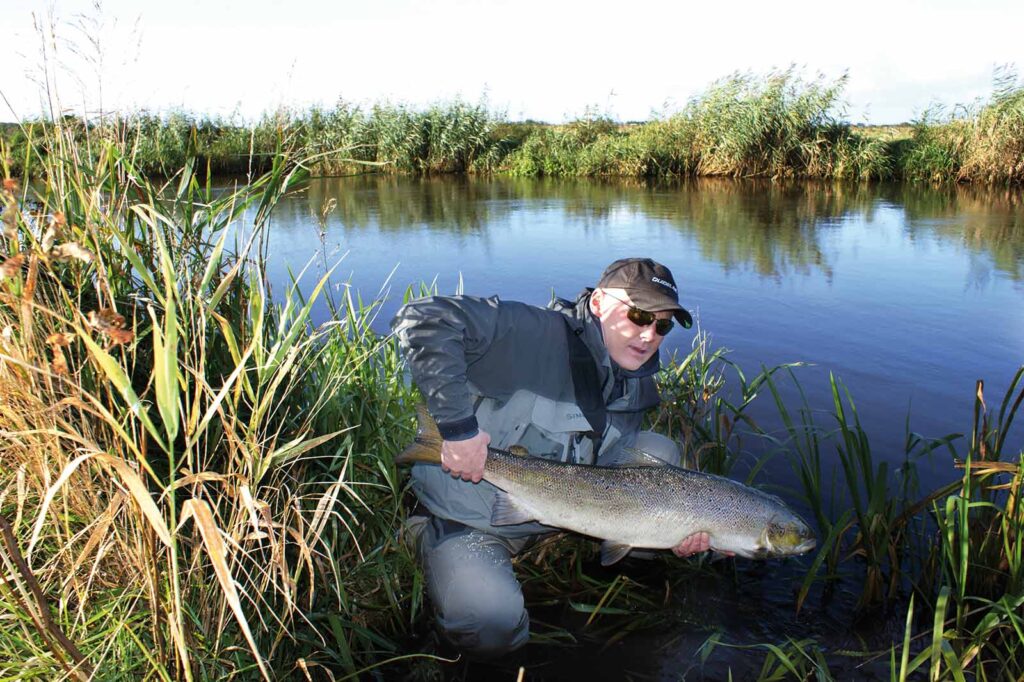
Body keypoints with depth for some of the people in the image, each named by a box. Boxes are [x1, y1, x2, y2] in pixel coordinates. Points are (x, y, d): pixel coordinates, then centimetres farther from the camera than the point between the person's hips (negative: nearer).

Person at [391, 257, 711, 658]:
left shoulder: (636, 391, -1)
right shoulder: (538, 335, -27)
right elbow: (424, 319, -37)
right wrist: (459, 426, -38)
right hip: (467, 519, -6)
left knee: (659, 453, -1)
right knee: (493, 627, -29)